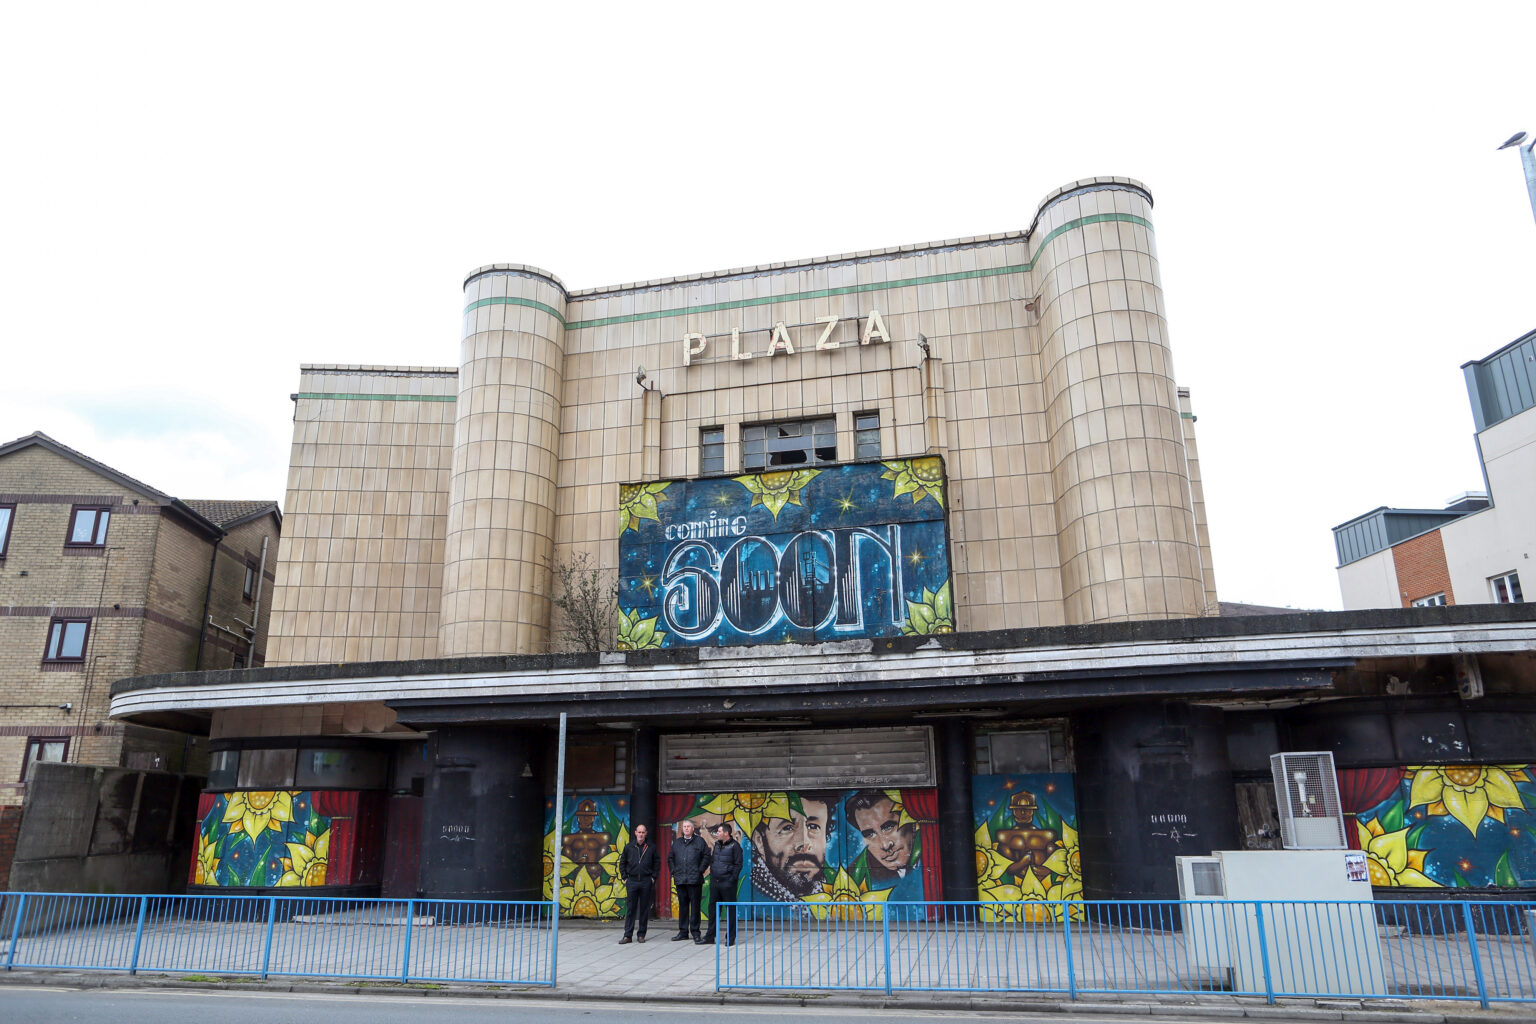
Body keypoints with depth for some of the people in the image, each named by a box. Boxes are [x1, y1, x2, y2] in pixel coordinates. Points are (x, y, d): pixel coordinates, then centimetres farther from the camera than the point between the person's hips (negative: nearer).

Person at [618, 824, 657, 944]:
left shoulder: (651, 848, 4)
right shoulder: (629, 848, 6)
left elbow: (656, 863, 9)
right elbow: (622, 863, 12)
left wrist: (653, 877, 0)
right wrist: (625, 877, 4)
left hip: (646, 882, 0)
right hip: (632, 881, 0)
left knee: (644, 909, 4)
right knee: (631, 908, 0)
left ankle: (641, 934, 12)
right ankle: (627, 935, 4)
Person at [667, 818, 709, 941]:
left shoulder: (699, 841, 2)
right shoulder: (677, 842, 14)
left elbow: (707, 856, 0)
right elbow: (670, 858, 20)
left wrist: (700, 870, -7)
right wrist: (673, 871, 8)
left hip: (695, 880, -4)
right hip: (680, 879, 4)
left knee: (695, 905, -1)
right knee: (682, 906, 9)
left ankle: (695, 931, 7)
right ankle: (683, 932, 16)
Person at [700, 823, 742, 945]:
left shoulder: (734, 845, -7)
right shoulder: (717, 844, 13)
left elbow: (738, 864, -8)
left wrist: (732, 879, -13)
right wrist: (711, 875, 11)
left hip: (727, 883, -7)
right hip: (714, 882, 7)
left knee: (730, 909, 1)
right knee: (713, 908, 11)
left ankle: (730, 938, 9)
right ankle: (710, 936, 19)